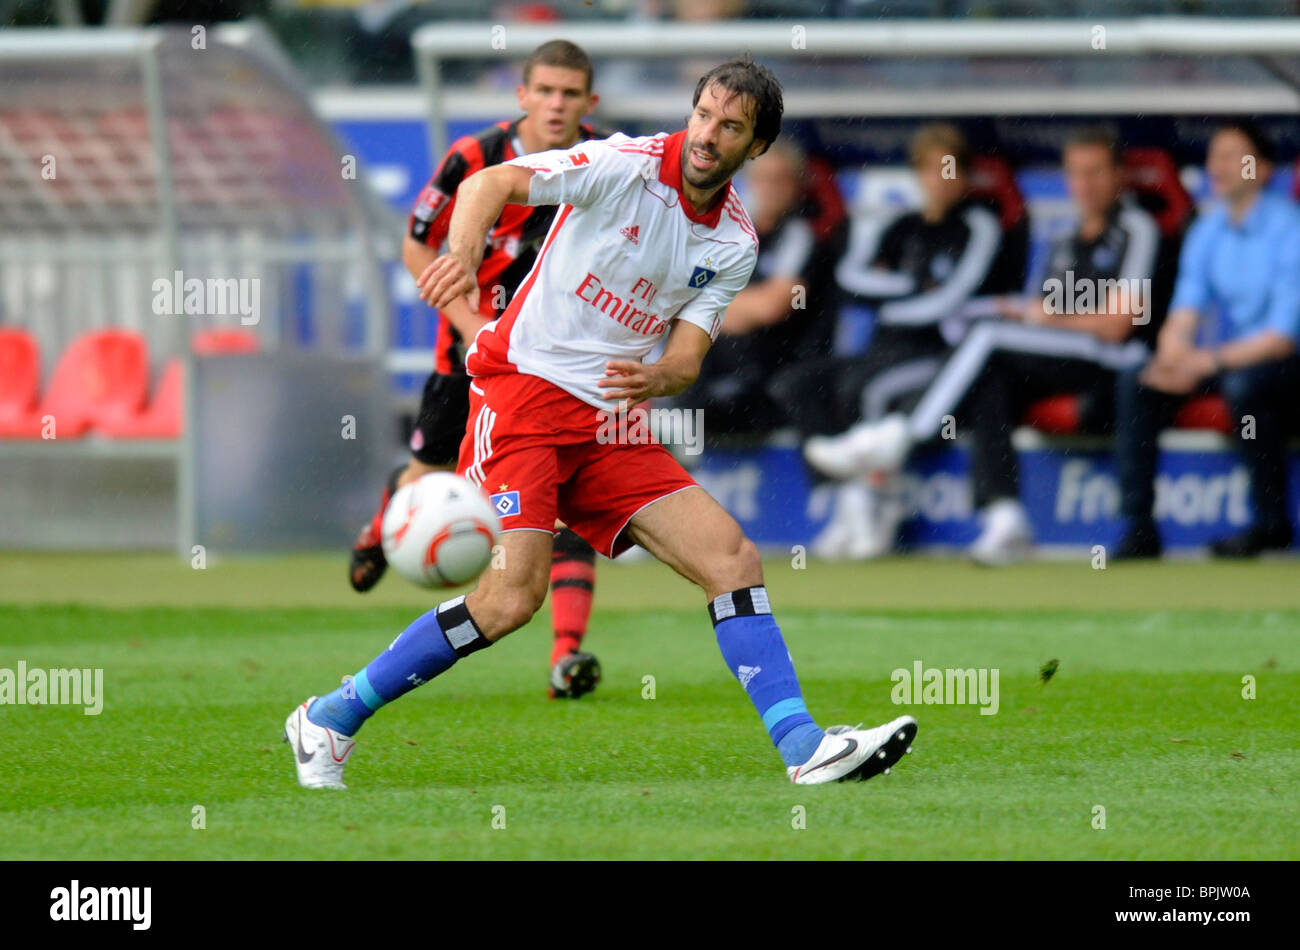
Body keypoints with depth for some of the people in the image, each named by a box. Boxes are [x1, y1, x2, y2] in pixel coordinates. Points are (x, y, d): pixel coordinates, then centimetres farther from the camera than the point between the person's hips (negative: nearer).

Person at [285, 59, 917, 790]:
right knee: (514, 597, -19)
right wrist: (464, 250, -41)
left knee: (733, 557, -7)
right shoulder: (625, 167, -10)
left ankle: (804, 748, -7)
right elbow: (489, 185, -20)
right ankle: (330, 720, -6)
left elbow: (687, 357, 1)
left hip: (612, 422, 6)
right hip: (524, 391, -6)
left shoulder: (735, 244, 6)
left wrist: (658, 379, -24)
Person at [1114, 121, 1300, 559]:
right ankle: (1138, 530, -17)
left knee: (1243, 384, -38)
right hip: (1223, 355, 6)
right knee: (1134, 385, -14)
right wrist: (1172, 353, -21)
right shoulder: (1208, 231, 8)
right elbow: (1185, 311, 3)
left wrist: (1210, 361, -30)